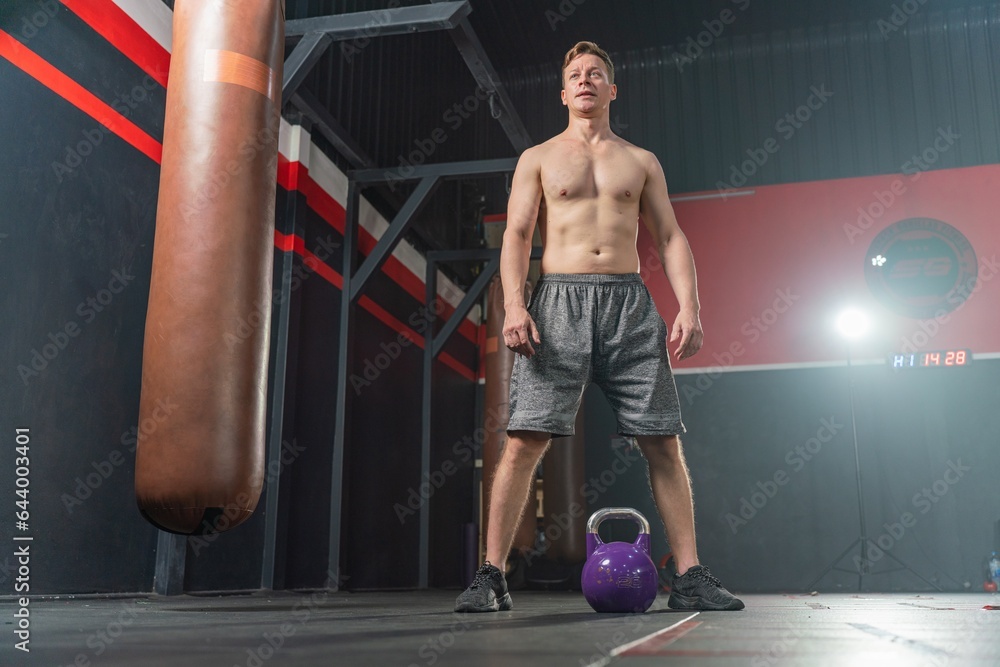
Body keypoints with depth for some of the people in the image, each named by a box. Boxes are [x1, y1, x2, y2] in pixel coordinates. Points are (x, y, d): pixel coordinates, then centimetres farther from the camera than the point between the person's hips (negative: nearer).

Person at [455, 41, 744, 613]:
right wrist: (515, 304, -12)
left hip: (631, 302, 2)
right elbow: (517, 235, 5)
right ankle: (492, 577, -4)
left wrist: (690, 308, -2)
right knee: (526, 440, -10)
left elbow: (671, 238, 13)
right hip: (560, 299, -1)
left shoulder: (642, 162, 19)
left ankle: (691, 578, 5)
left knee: (664, 442, -2)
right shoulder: (538, 159, 16)